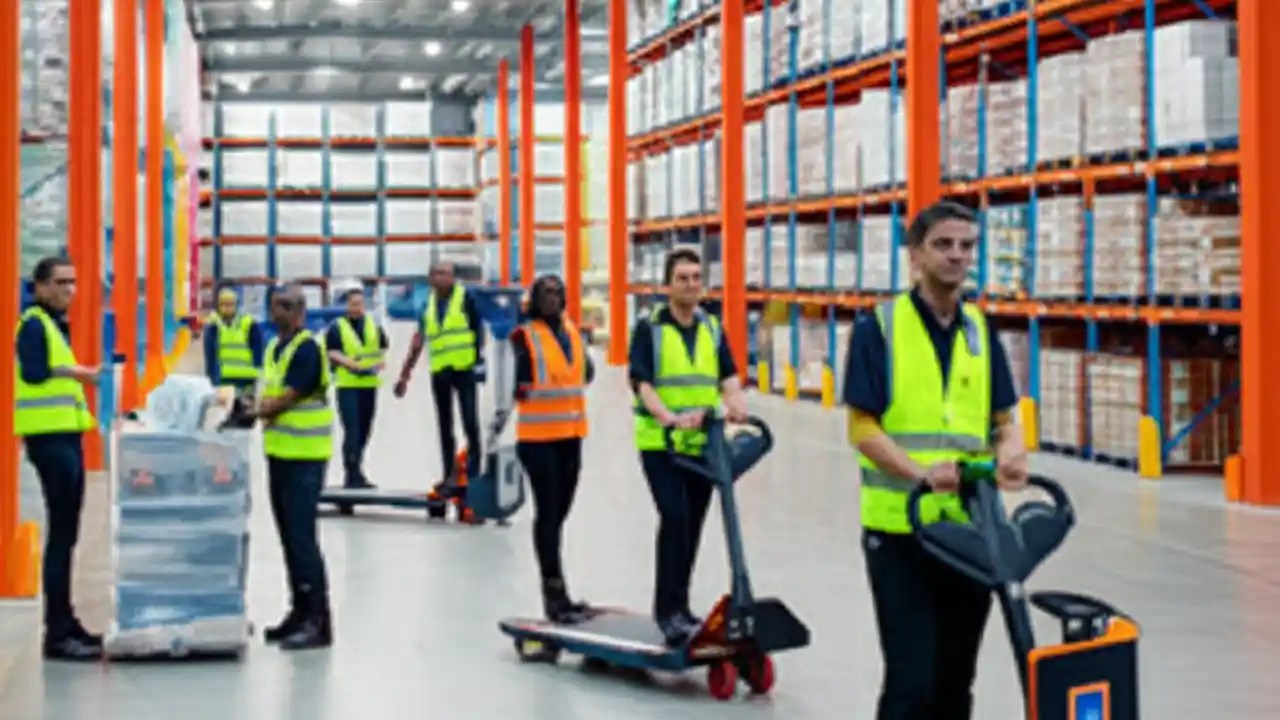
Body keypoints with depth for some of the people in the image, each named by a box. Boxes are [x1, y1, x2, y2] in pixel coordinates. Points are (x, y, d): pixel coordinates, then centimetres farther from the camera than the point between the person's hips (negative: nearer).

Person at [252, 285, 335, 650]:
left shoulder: (307, 349, -13)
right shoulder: (274, 346, 14)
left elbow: (286, 399, -18)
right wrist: (257, 409, -3)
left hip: (305, 456, -9)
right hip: (280, 452, 9)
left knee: (302, 537, -10)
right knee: (289, 537, 12)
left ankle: (318, 621, -6)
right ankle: (300, 612, 21)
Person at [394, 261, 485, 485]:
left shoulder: (465, 297, -2)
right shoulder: (429, 304, 12)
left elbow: (478, 328, -2)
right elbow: (418, 341, 16)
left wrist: (479, 359, -10)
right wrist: (405, 374, 16)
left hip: (464, 367, -5)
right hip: (439, 371, 5)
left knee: (470, 420, -11)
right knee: (445, 426, 9)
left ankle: (473, 471, -6)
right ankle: (449, 474, 15)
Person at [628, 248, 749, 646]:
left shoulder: (712, 328, 11)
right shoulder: (649, 328, -3)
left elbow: (728, 375, 3)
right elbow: (642, 384, -13)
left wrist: (736, 401, -20)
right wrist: (670, 418, -30)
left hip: (702, 444, 5)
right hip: (660, 444, -5)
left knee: (692, 525, 12)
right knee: (674, 517, -18)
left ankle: (676, 607, 25)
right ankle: (670, 610, -13)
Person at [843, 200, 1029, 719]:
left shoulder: (981, 331, 11)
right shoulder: (879, 327, -4)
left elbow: (1003, 418, 11)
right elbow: (862, 427, -9)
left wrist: (1010, 451, -12)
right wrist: (920, 471, -25)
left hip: (969, 528, 5)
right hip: (898, 527, -5)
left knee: (955, 677, 12)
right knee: (913, 677, -8)